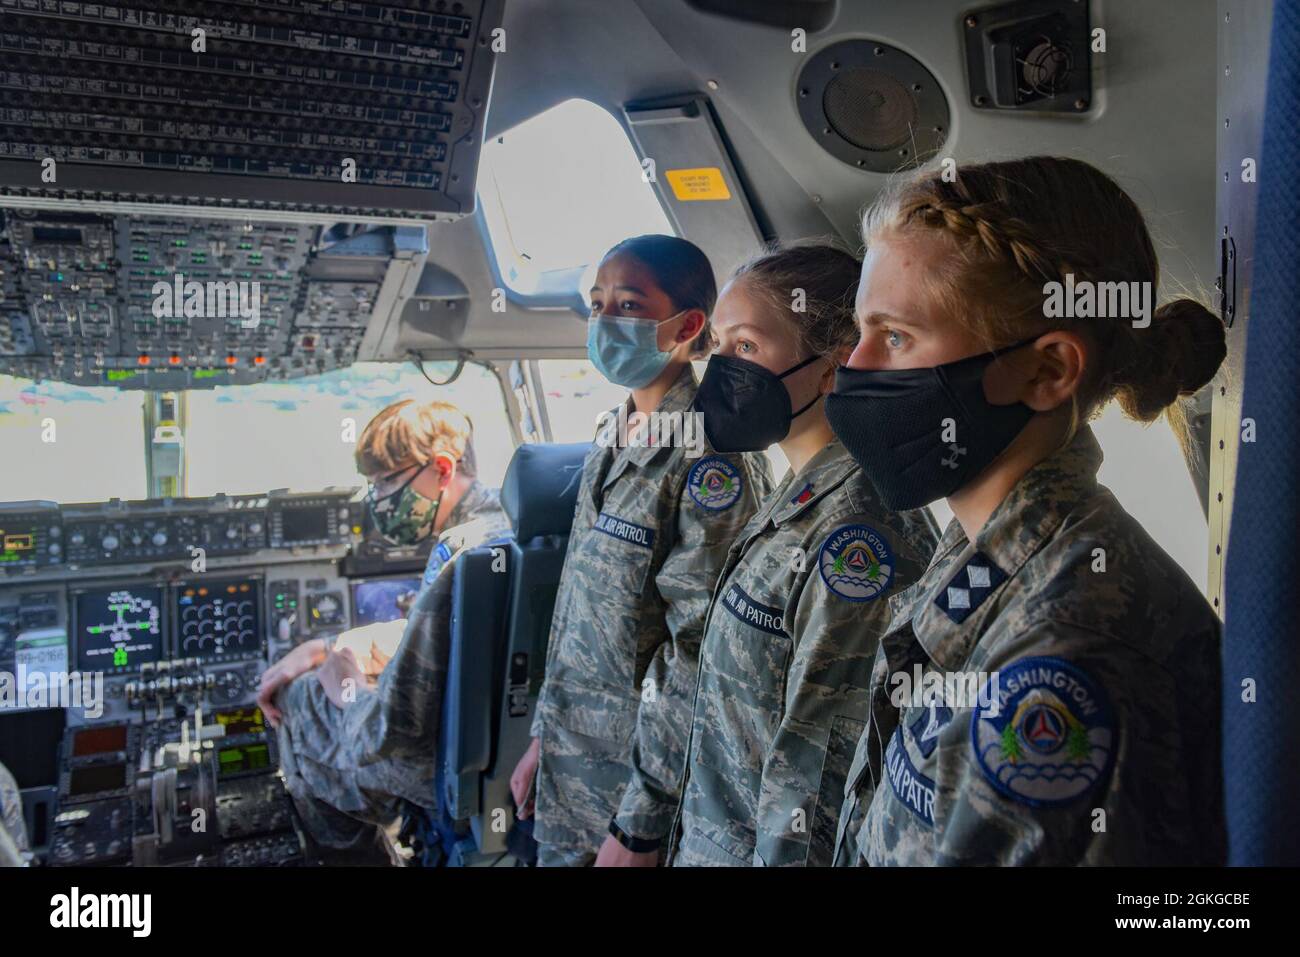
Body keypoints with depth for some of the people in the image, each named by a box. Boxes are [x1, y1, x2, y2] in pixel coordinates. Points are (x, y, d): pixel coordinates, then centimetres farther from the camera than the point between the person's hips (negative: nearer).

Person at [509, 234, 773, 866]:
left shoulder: (711, 462, -20)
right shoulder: (614, 436, 6)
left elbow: (699, 654, -22)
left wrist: (640, 827, -19)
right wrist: (544, 737, 15)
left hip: (639, 778, -7)